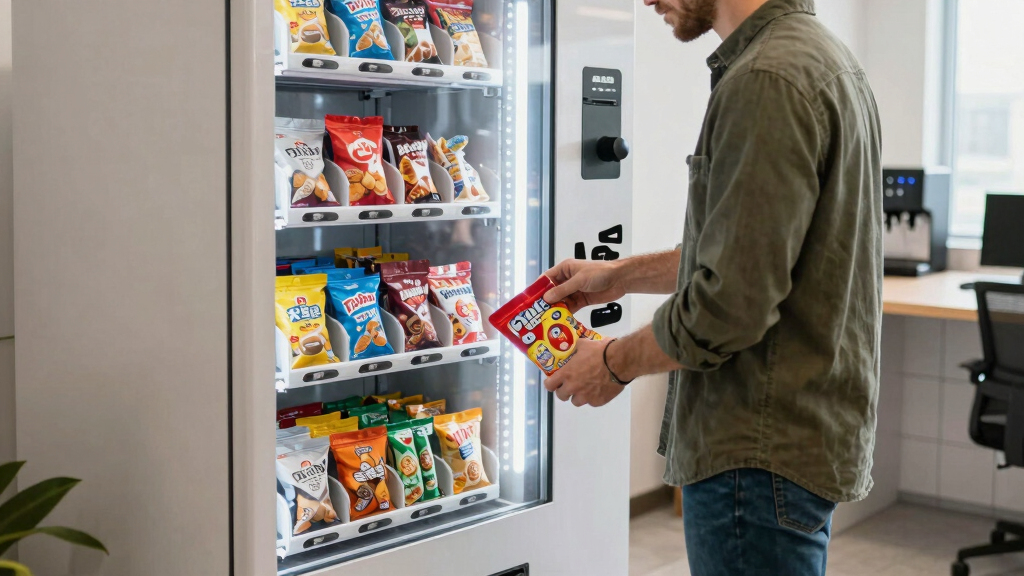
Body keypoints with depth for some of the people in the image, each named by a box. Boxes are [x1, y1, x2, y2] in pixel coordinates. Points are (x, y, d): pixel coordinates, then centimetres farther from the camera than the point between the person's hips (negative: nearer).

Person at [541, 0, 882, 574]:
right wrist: (622, 275, 19)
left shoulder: (767, 80, -20)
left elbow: (733, 303, -23)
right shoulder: (825, 57, 13)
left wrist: (615, 364, -8)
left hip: (764, 452, -10)